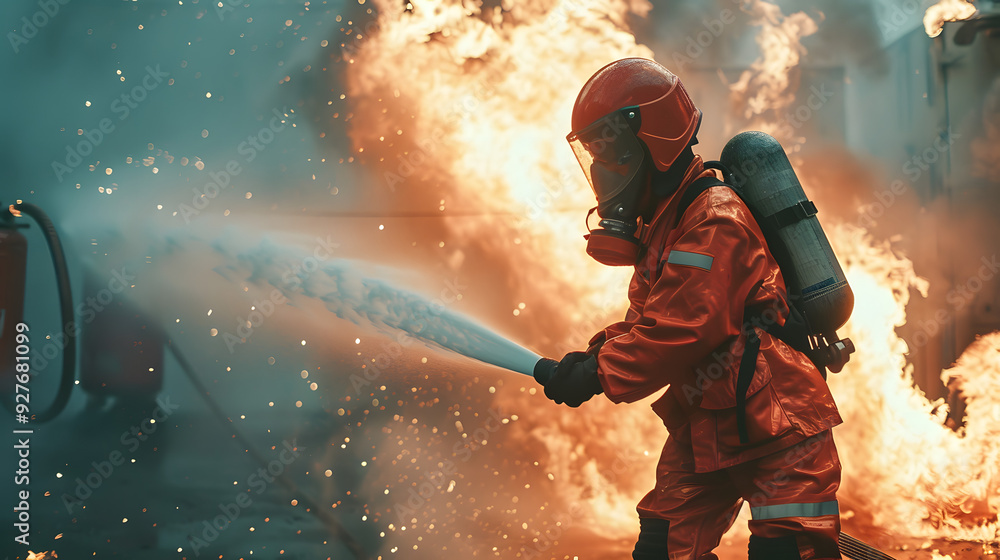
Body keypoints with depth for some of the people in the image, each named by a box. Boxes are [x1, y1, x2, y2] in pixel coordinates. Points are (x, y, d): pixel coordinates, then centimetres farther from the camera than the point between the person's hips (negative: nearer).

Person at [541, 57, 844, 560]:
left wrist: (600, 373, -18)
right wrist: (599, 352, -1)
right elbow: (648, 320, 17)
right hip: (704, 425, 9)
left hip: (779, 427, -9)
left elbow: (682, 329, -26)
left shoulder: (714, 221, -20)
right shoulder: (661, 226, 12)